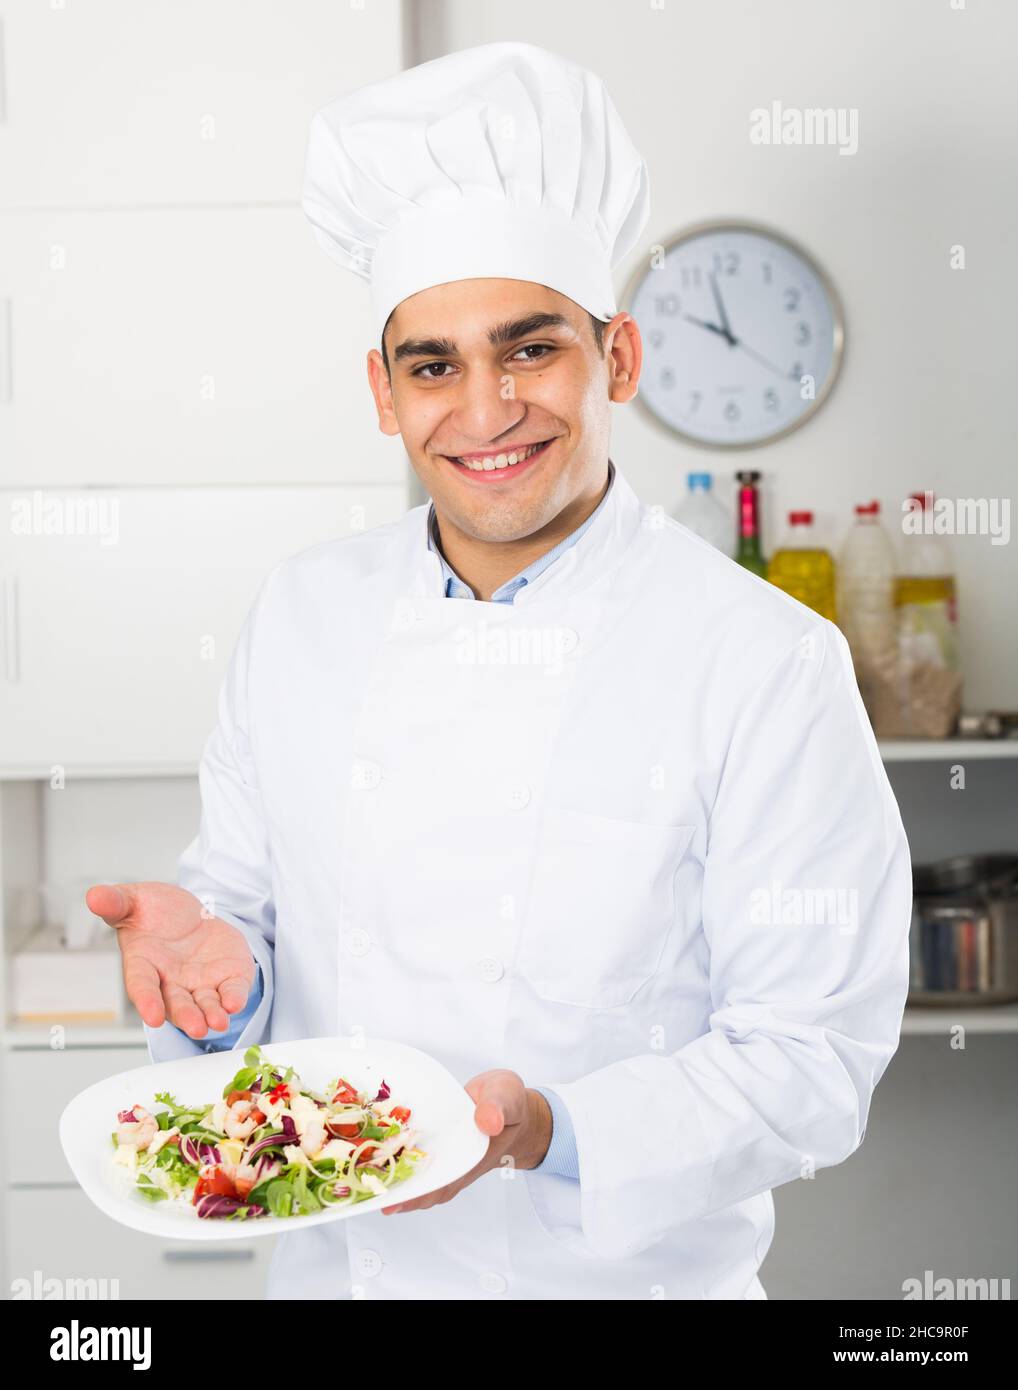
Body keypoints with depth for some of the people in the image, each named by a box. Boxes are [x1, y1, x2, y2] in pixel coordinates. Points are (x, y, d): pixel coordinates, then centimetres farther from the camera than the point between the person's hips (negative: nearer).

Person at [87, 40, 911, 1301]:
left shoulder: (764, 662, -18)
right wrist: (218, 966, -17)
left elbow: (816, 1061, -17)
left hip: (623, 1272, -3)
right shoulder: (303, 613, -3)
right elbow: (243, 899, 4)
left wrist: (548, 1134, -30)